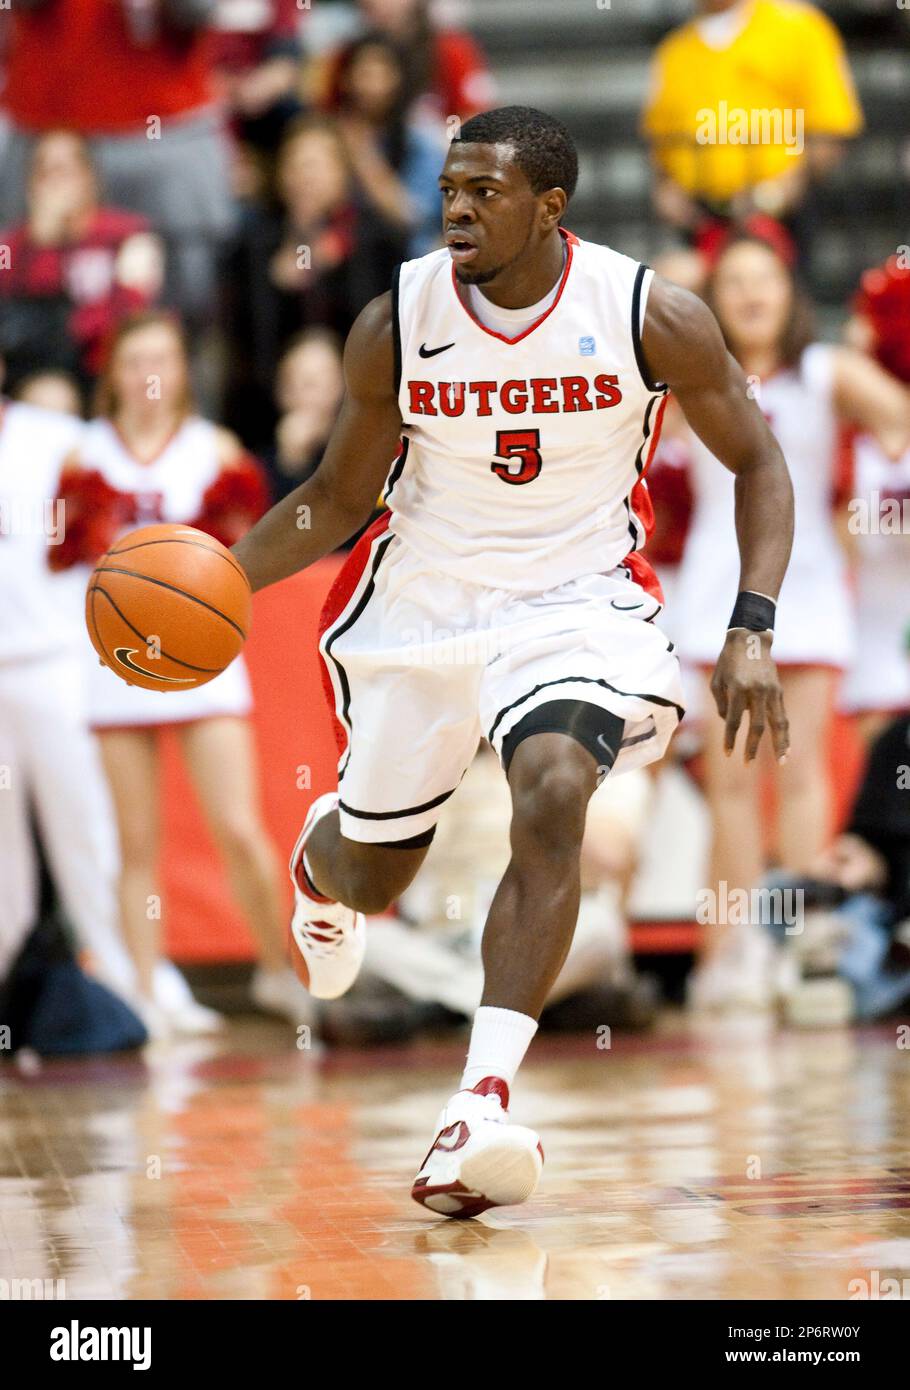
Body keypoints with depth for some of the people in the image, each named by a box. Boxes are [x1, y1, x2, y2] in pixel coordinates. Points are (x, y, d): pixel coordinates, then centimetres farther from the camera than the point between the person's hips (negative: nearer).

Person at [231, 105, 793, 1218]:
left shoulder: (652, 316, -16)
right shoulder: (395, 326, -12)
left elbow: (756, 463, -4)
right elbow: (339, 496, 2)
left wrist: (751, 631, -15)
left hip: (576, 599, -2)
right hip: (421, 603, 2)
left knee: (552, 798, -31)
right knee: (371, 878, 16)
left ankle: (482, 1105, -32)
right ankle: (320, 857, 58)